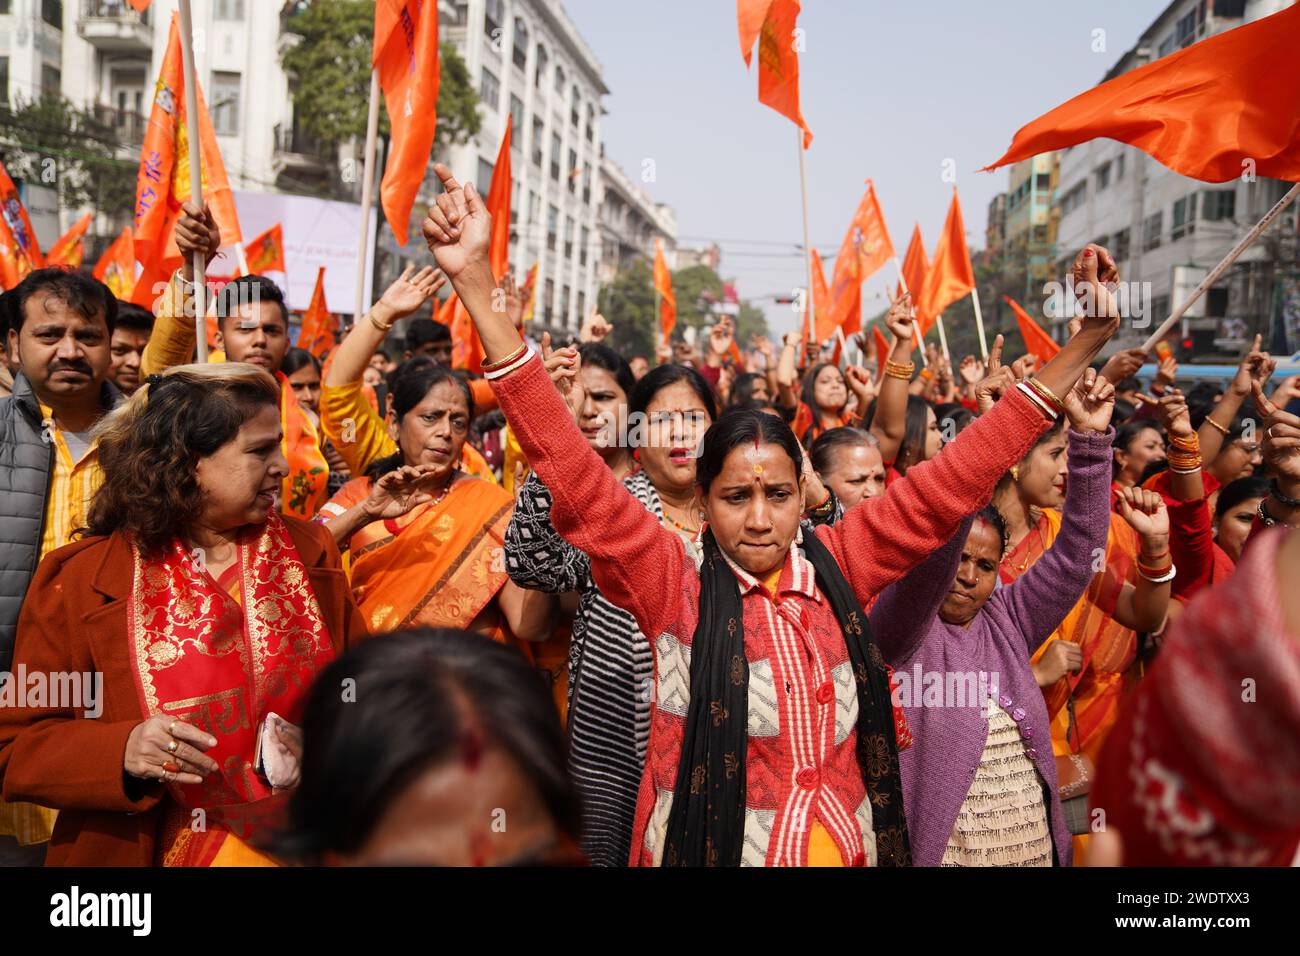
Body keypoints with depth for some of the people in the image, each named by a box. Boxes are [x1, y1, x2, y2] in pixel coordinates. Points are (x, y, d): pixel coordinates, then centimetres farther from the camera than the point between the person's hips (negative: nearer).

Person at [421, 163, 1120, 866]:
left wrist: (1084, 345, -8)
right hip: (707, 849, -3)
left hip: (850, 845, 3)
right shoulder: (673, 584, -12)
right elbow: (571, 472, -20)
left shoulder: (839, 566, -4)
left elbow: (954, 479, -5)